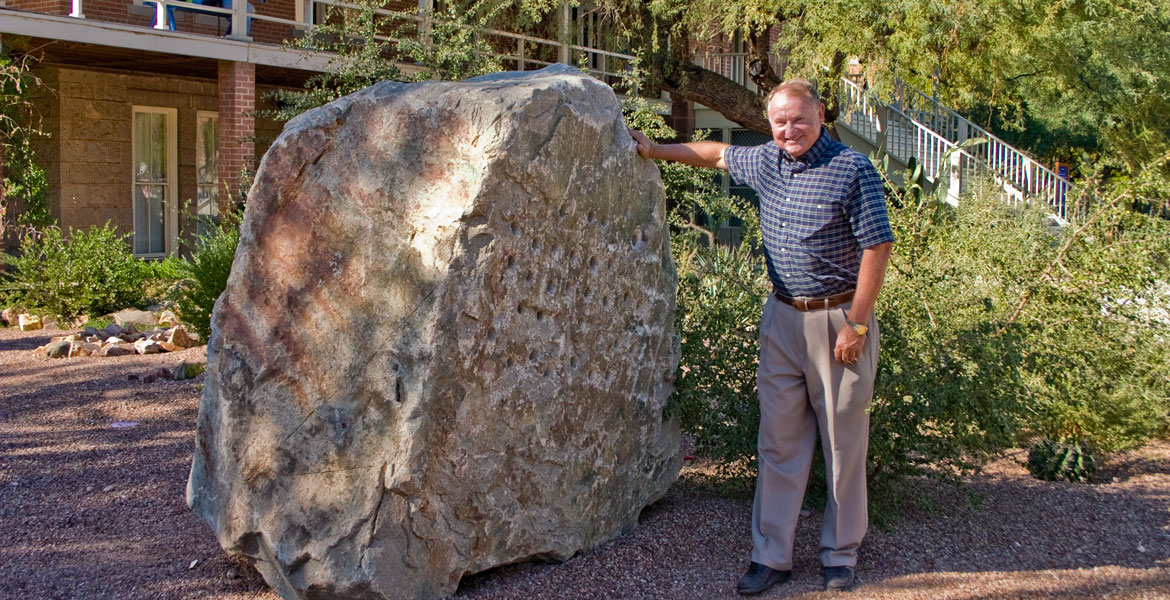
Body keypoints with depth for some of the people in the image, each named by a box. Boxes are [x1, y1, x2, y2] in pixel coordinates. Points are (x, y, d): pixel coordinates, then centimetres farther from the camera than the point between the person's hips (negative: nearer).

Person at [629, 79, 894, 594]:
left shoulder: (852, 170, -12)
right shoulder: (765, 163, 7)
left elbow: (877, 248, -13)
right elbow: (719, 154, 27)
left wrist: (856, 325, -15)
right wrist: (656, 151, 27)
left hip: (837, 320, -5)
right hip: (782, 320, 5)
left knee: (843, 444, 5)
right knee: (778, 441, 8)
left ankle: (840, 556, 20)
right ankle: (771, 556, 16)